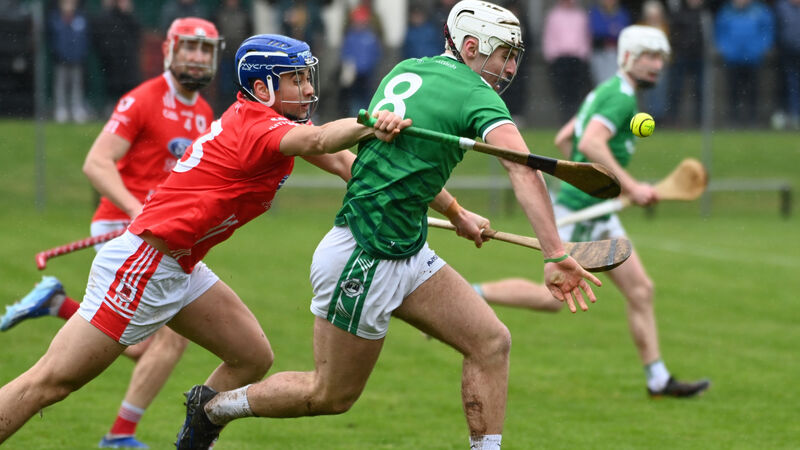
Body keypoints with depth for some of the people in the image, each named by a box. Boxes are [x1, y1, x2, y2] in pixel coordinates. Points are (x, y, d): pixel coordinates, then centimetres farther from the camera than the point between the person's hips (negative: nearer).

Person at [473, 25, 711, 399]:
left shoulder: (606, 92, 17)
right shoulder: (621, 95, -14)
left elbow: (563, 139, 24)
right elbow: (590, 143, -28)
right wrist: (630, 186, -27)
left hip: (598, 213, 10)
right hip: (578, 210, -10)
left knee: (640, 290, 5)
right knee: (554, 296, -6)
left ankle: (658, 379, 6)